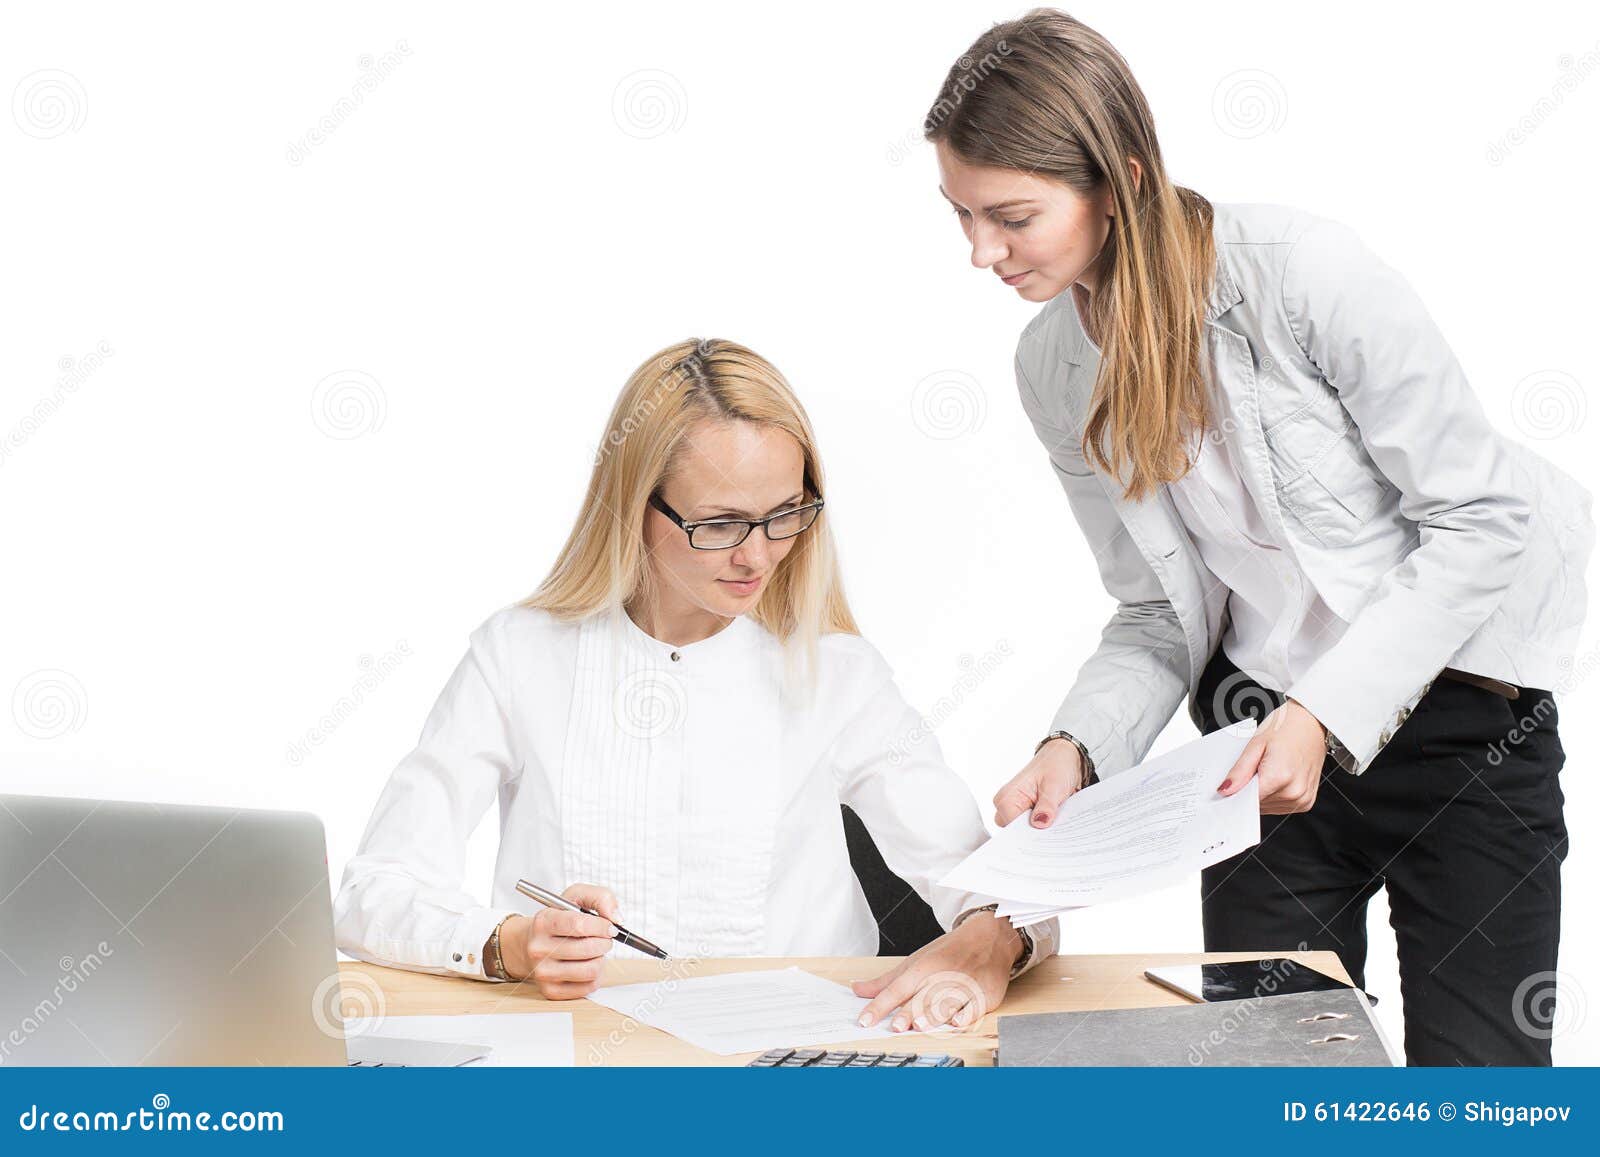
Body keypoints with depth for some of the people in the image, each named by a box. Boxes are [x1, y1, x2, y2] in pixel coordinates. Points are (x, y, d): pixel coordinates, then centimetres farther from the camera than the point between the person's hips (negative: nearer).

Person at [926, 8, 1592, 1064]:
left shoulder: (1302, 271, -22)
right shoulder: (1055, 369, -4)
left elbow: (1484, 515, -17)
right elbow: (1160, 614, 2)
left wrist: (1329, 715, -24)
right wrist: (1077, 748, -17)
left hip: (1457, 711, -4)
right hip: (1275, 731, 4)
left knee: (1474, 1063, 1)